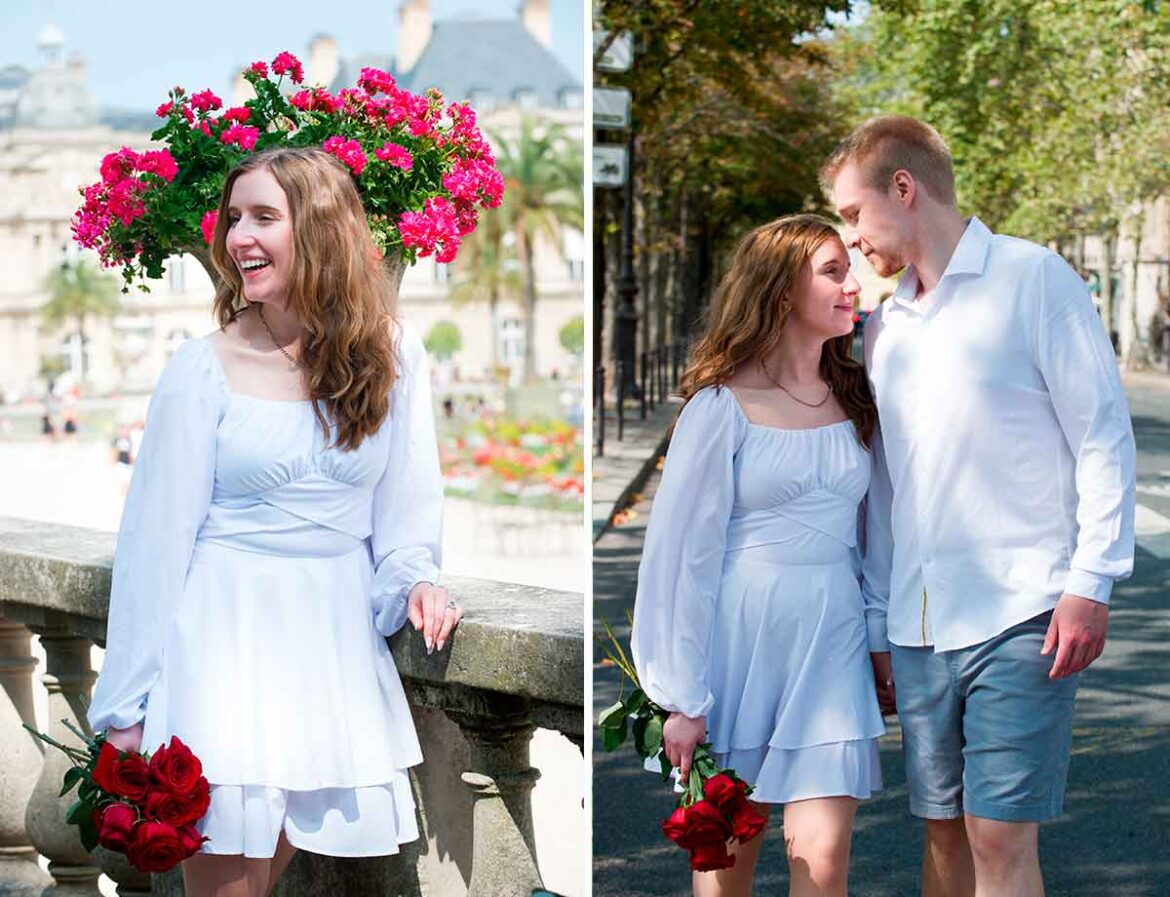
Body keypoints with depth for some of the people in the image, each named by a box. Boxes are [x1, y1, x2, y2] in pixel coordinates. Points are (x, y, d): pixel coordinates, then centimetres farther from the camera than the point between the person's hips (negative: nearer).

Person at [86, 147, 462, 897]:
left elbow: (409, 500, 8)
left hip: (337, 641, 3)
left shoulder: (394, 357, 1)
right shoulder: (204, 369, -6)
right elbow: (157, 536, -5)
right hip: (228, 631, -3)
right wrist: (127, 706, -5)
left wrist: (414, 579, -13)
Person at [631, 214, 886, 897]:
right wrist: (683, 699, -8)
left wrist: (885, 653, 11)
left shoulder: (854, 397, 8)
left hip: (832, 642, 3)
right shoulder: (723, 405, -6)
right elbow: (684, 549, -6)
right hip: (741, 638, -3)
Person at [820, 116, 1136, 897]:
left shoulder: (1032, 278, -2)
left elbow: (1103, 435, -5)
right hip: (918, 627, 6)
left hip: (1020, 618, -6)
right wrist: (875, 623, 16)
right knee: (945, 832, 8)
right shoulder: (884, 323, 17)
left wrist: (1090, 583, -12)